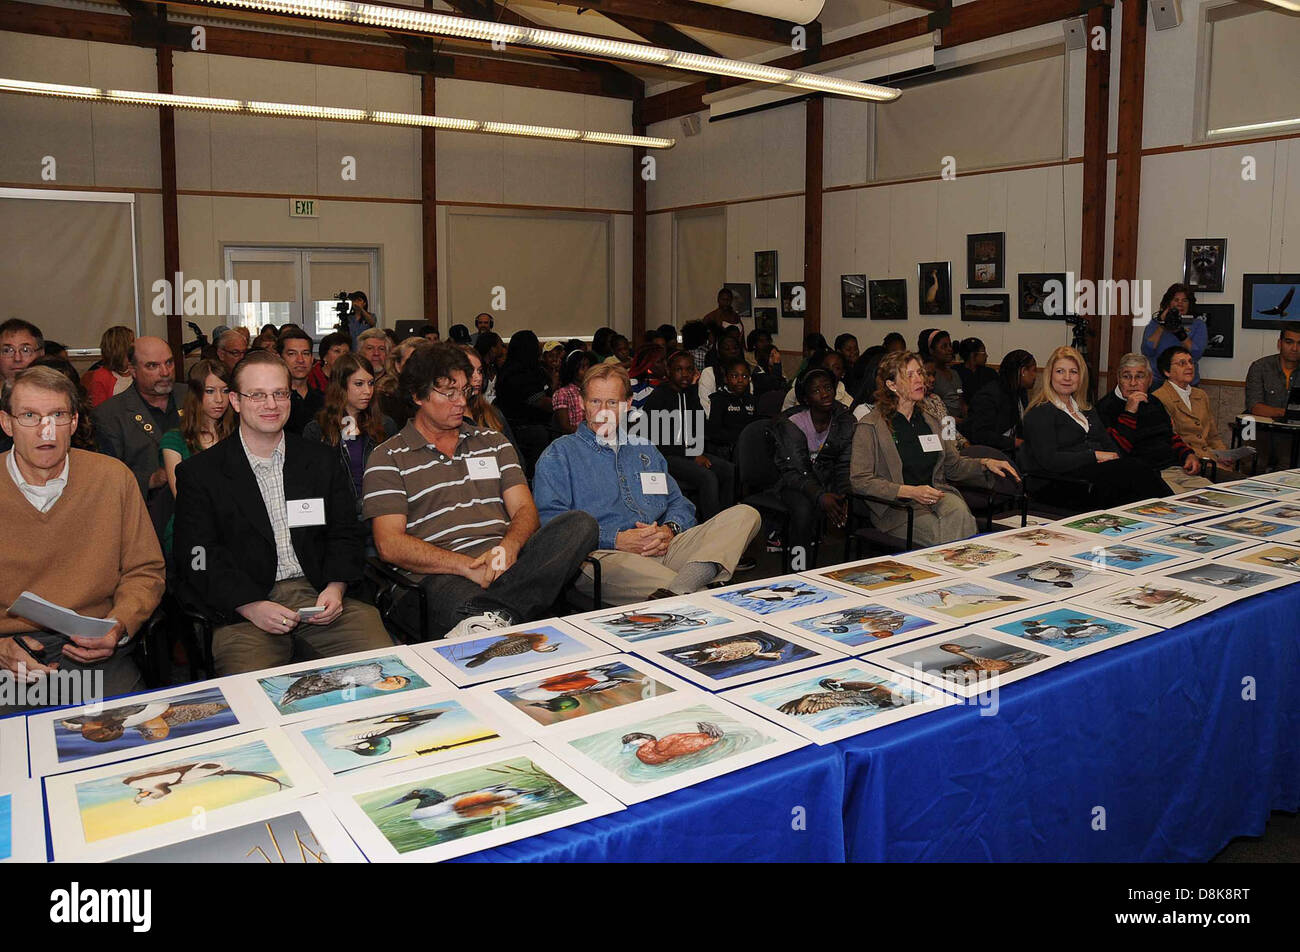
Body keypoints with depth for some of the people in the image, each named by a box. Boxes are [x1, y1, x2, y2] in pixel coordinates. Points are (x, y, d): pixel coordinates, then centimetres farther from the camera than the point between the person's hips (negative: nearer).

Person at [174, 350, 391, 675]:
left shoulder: (322, 461, 16)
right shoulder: (199, 473, 6)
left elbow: (345, 535, 14)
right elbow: (198, 558, -1)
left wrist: (336, 587, -6)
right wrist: (251, 606, -16)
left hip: (320, 598, 3)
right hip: (242, 608, -3)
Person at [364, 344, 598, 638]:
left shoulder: (493, 443, 26)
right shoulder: (388, 459, 11)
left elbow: (525, 510, 14)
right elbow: (390, 545, -1)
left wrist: (508, 548, -12)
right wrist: (468, 566, -15)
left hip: (507, 564, 7)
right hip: (440, 575, -7)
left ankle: (492, 613, -41)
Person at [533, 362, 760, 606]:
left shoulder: (645, 449, 30)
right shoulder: (559, 454, 12)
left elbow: (679, 503, 25)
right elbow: (550, 521, -3)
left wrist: (669, 530, -1)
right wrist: (615, 540, -13)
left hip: (663, 550, 6)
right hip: (603, 556, -6)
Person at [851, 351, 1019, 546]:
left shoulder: (930, 422, 19)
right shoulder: (870, 426, -2)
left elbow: (953, 465, 27)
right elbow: (859, 481, -10)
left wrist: (985, 463, 6)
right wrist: (910, 492, -18)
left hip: (936, 493, 5)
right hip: (897, 505, -5)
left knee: (959, 511, -30)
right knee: (942, 534, -32)